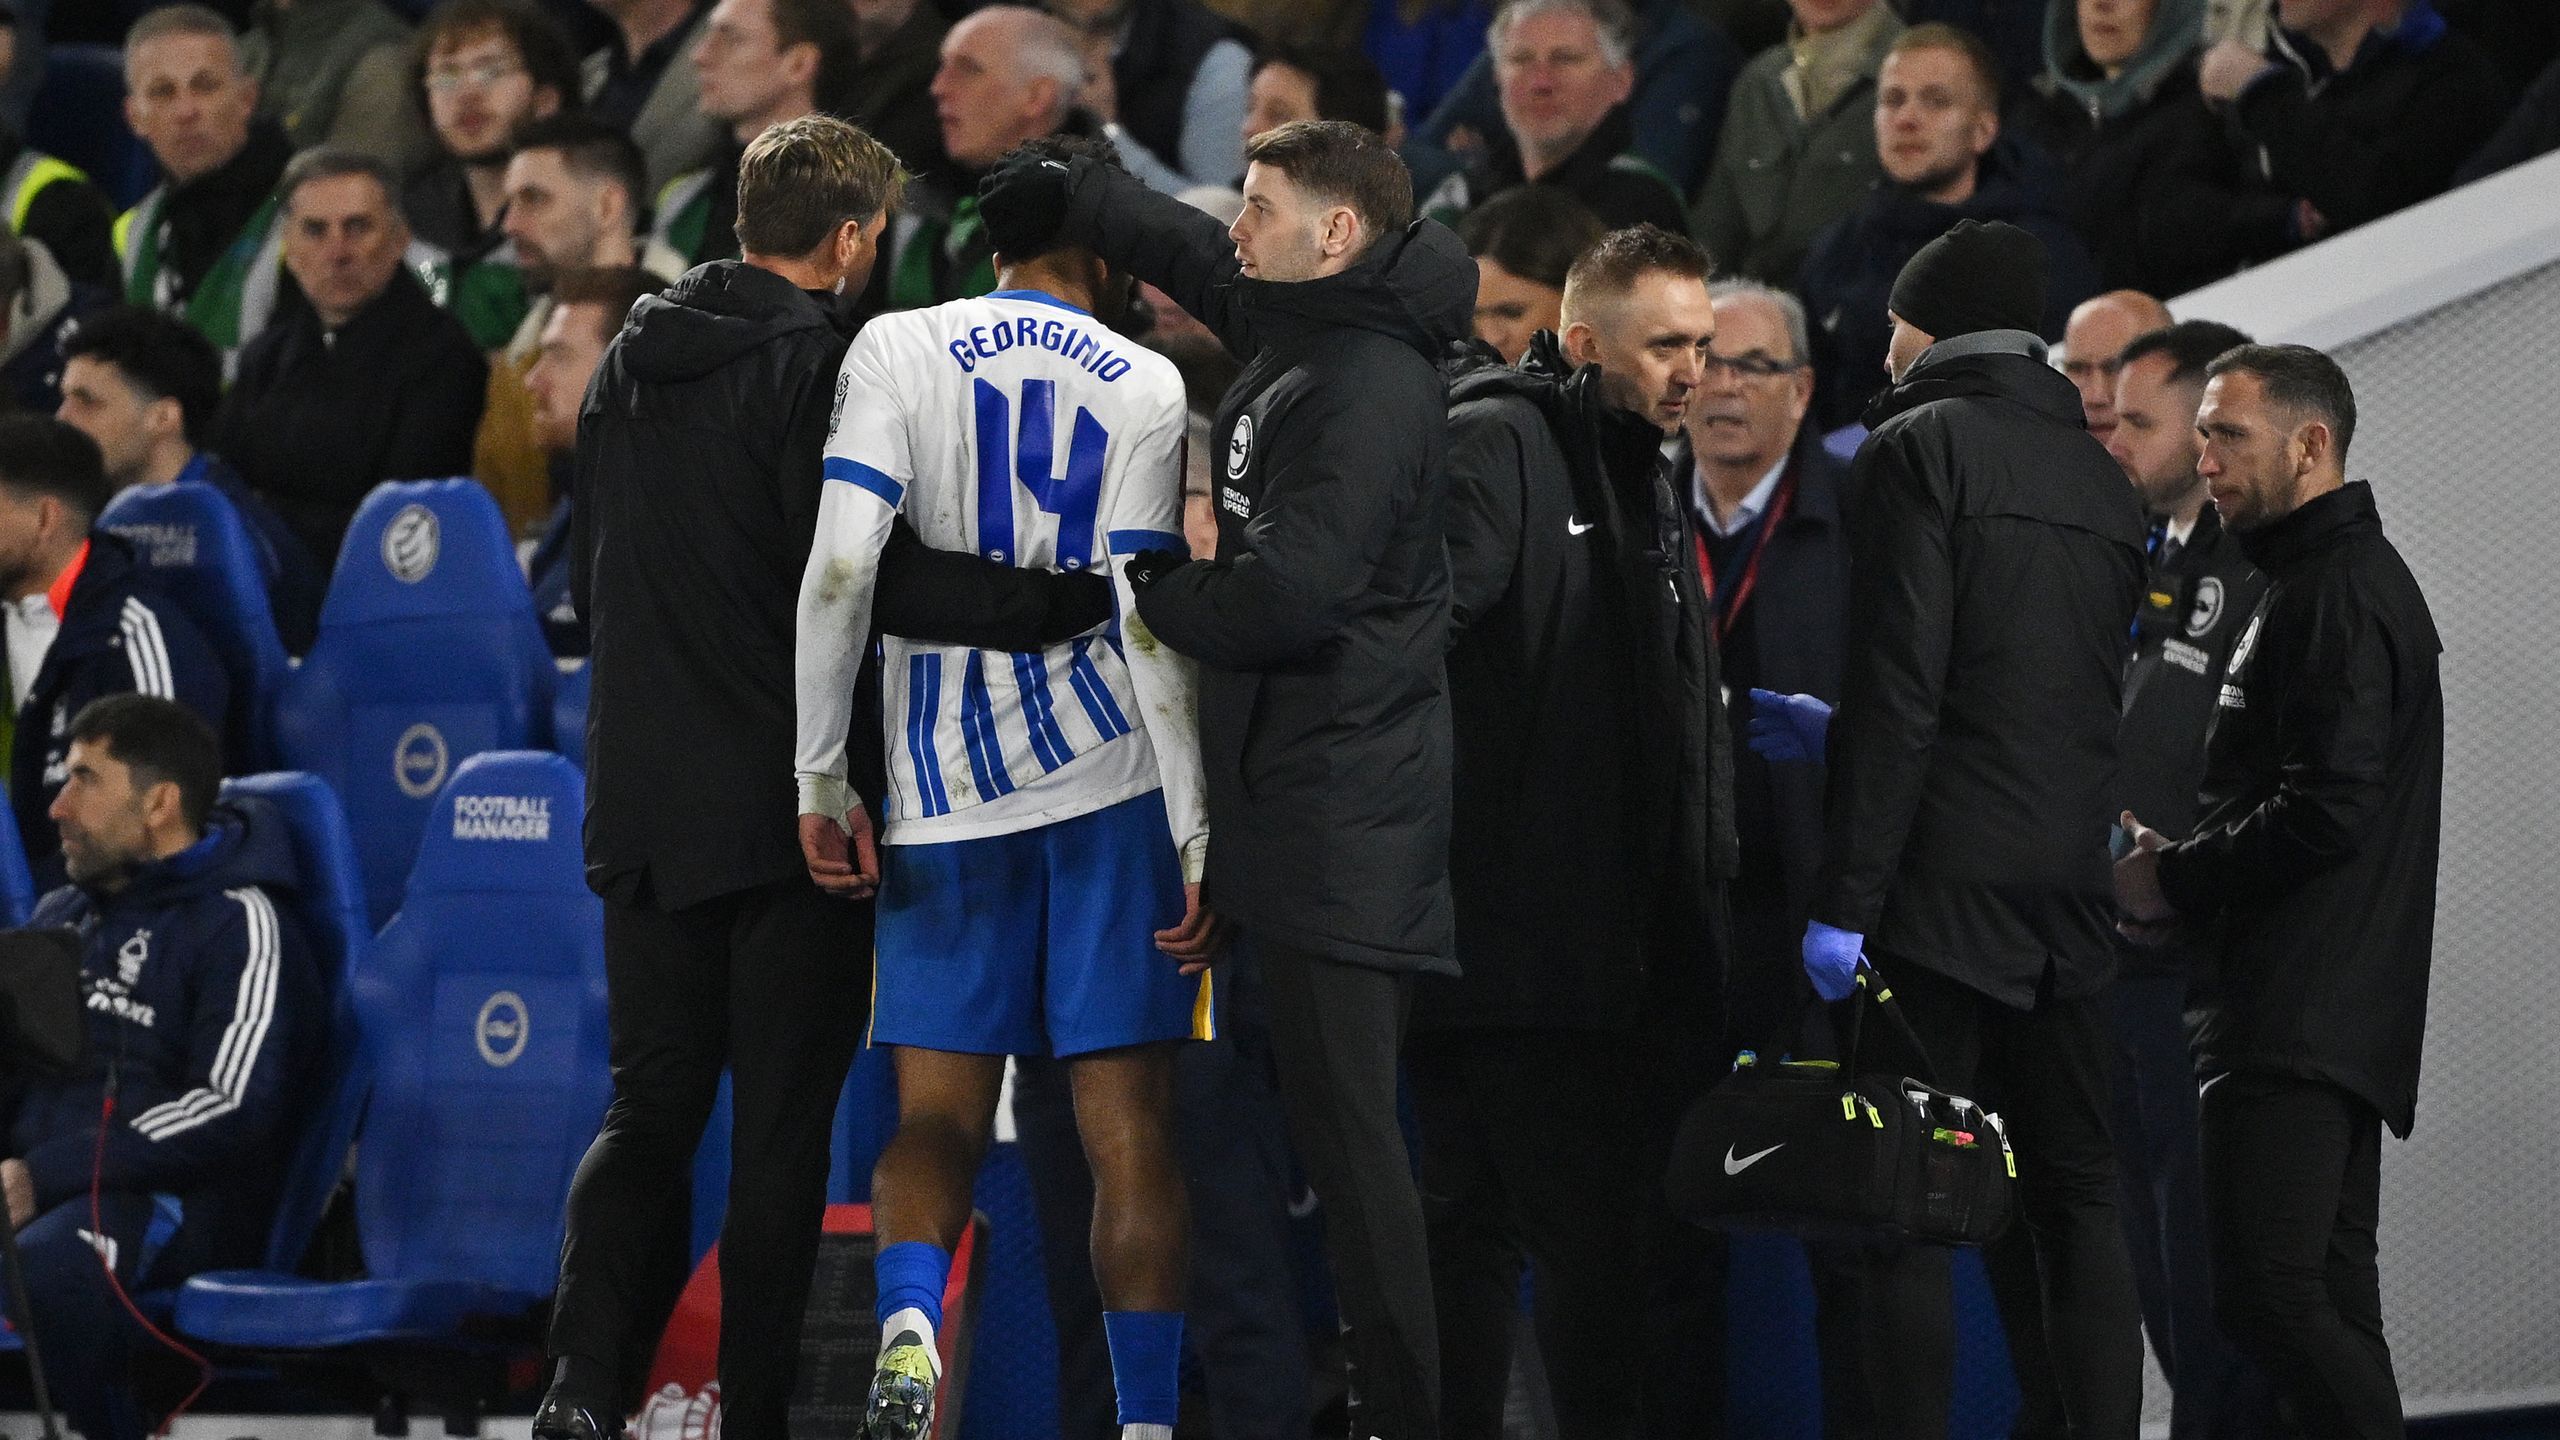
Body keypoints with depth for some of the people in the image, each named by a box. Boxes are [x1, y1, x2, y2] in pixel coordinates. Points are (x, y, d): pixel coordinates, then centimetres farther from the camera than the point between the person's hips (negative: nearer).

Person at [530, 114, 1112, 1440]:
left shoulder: (630, 361, 11)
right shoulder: (823, 364, -13)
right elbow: (862, 574, -23)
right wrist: (1067, 599, -24)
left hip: (644, 795, 6)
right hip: (790, 799, -6)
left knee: (650, 1105, 10)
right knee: (783, 1123, 2)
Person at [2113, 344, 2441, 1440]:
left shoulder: (2339, 597, -12)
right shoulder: (2356, 581, 22)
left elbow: (2327, 812, -22)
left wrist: (2175, 879, -9)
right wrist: (2181, 867, 13)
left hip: (2303, 1016, -11)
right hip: (2337, 1016, 11)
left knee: (2265, 1295, -17)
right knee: (2327, 1302, 10)